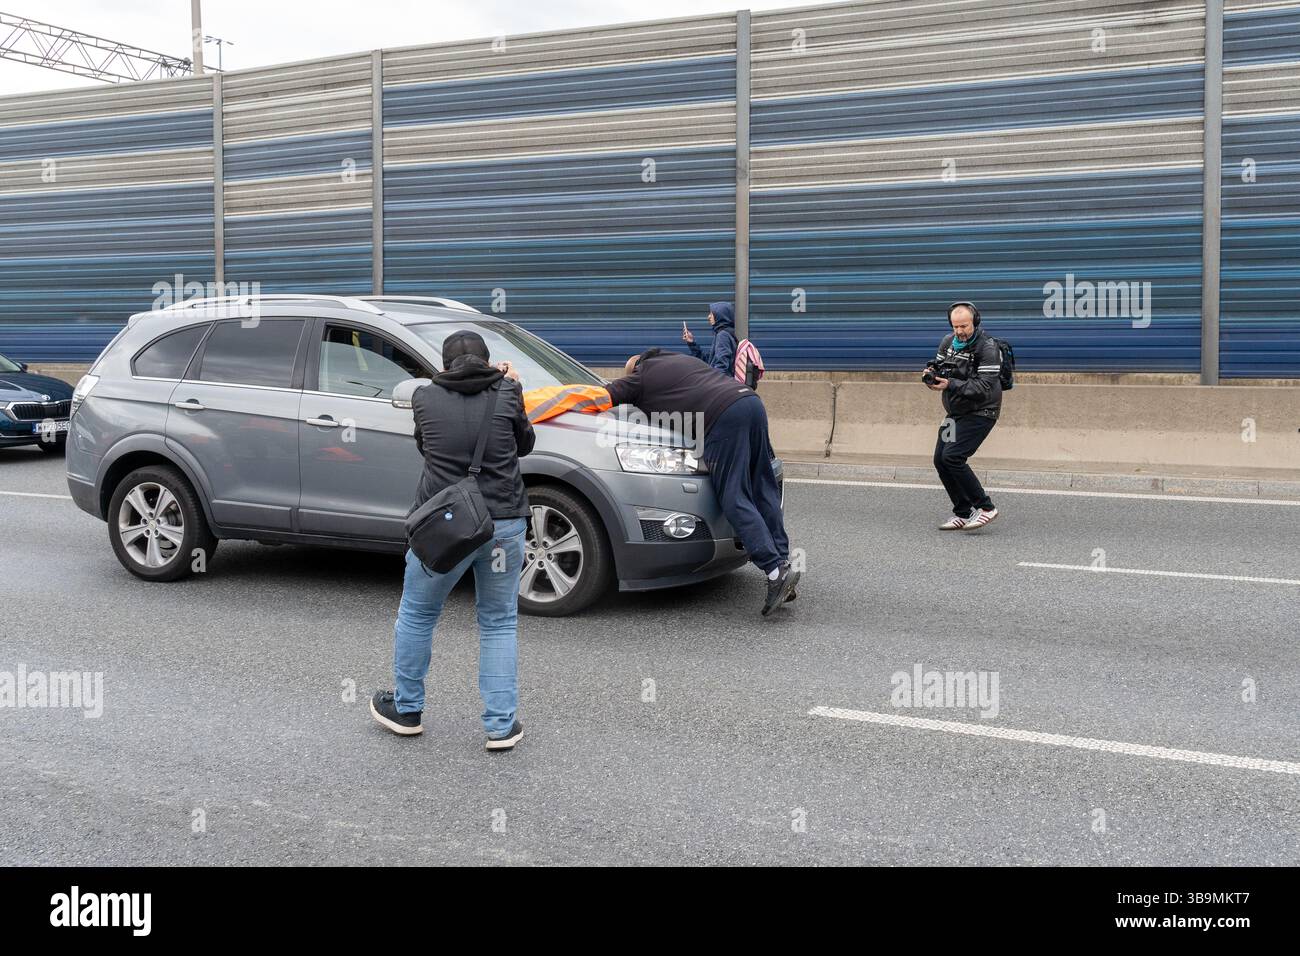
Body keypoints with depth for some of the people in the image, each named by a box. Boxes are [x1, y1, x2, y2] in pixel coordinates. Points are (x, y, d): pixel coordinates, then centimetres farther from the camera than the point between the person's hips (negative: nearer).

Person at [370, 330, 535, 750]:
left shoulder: (425, 398, 1)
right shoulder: (506, 394, -1)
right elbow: (523, 445, 14)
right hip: (503, 525, 1)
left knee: (416, 616, 18)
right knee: (499, 623, 12)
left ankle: (406, 708, 32)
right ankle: (501, 724, 12)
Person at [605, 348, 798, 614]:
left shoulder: (640, 378, 16)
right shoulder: (681, 359, 36)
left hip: (723, 415, -7)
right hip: (750, 400, 7)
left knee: (734, 499, -7)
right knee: (763, 490, 9)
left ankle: (777, 570, -16)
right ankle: (782, 560, 6)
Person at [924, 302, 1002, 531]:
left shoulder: (988, 348, -18)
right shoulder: (948, 342, 4)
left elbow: (984, 387, -25)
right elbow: (938, 366, 13)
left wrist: (950, 384, -33)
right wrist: (930, 374, -12)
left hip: (980, 412, -8)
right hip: (955, 412, 8)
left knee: (952, 457, -19)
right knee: (940, 460, 3)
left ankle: (985, 507, -7)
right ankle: (963, 514, 15)